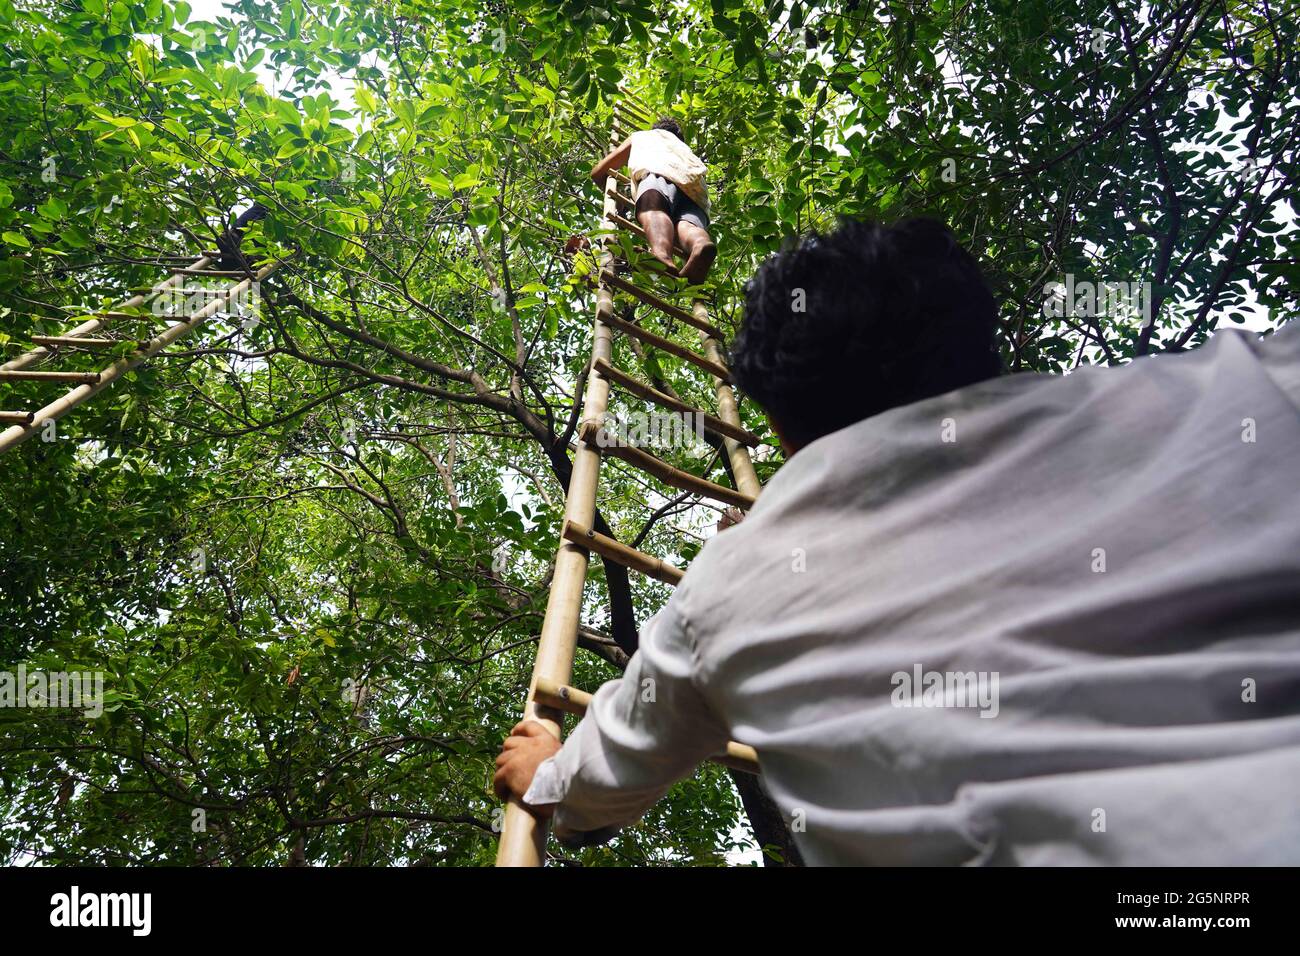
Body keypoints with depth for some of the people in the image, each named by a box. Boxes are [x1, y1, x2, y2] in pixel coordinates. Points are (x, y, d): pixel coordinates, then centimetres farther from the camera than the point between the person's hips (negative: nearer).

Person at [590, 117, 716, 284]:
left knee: (652, 209, -33)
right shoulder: (683, 147, 51)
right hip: (695, 186, 3)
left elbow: (597, 172, 39)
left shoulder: (639, 136, 42)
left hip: (659, 172, -3)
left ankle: (663, 254, -69)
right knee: (687, 225, -26)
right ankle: (700, 245, -65)